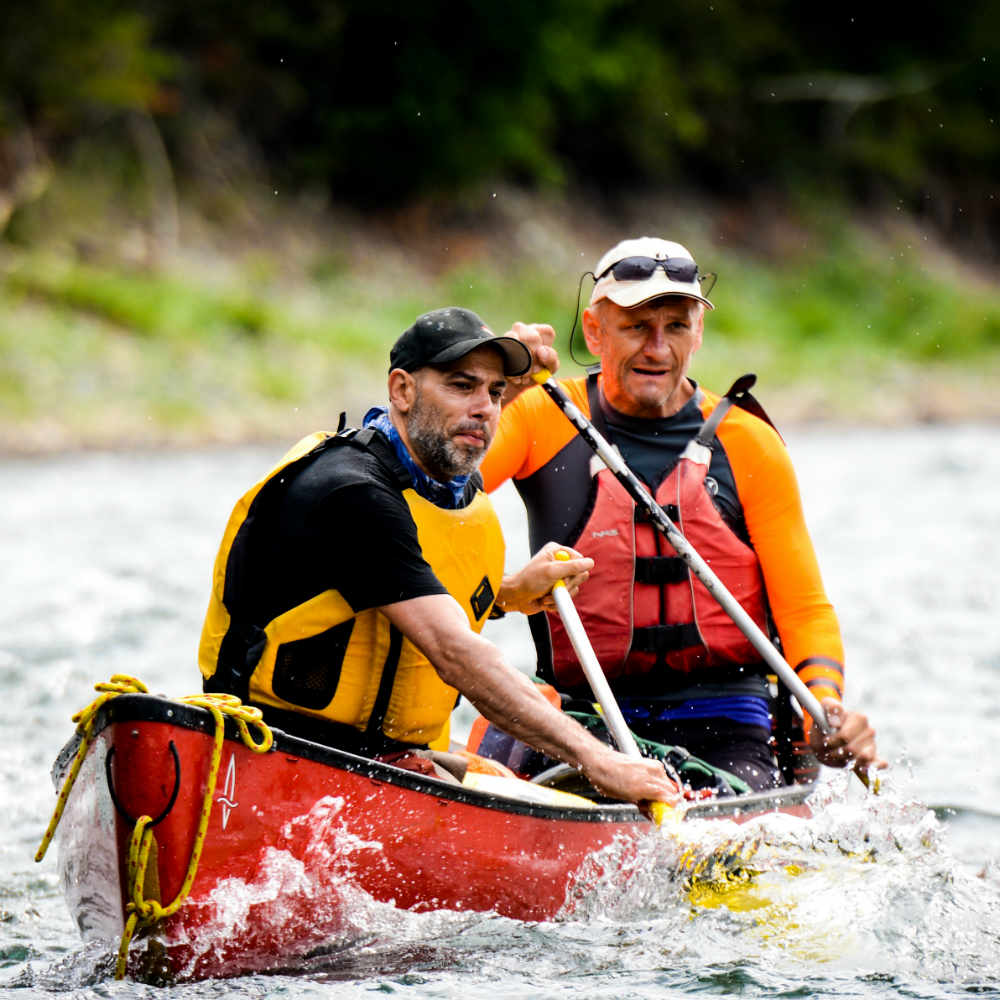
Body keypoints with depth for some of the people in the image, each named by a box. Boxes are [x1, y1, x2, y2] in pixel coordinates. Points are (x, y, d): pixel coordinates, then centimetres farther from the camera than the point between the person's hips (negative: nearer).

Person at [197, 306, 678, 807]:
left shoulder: (464, 492, 11)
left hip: (388, 755, 10)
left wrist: (509, 593, 12)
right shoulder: (350, 491, -20)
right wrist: (594, 759, -33)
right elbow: (456, 656, -28)